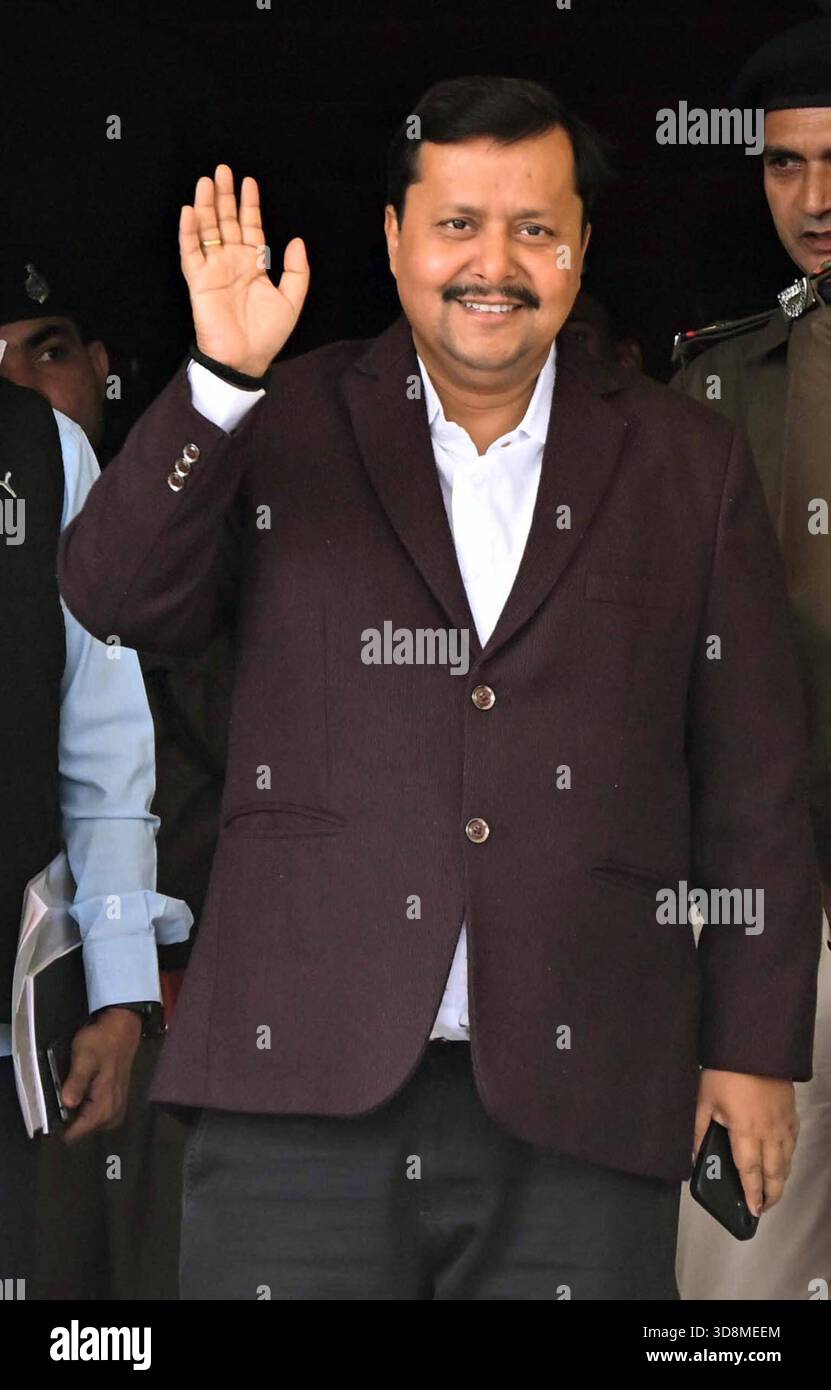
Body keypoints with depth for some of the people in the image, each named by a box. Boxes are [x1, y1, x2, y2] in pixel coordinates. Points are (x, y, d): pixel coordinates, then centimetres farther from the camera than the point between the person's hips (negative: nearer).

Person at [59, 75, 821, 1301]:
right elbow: (115, 593, -5)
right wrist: (221, 379, -17)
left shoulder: (689, 468, 10)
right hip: (303, 1095, 0)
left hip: (578, 1110, 1)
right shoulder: (286, 428, 10)